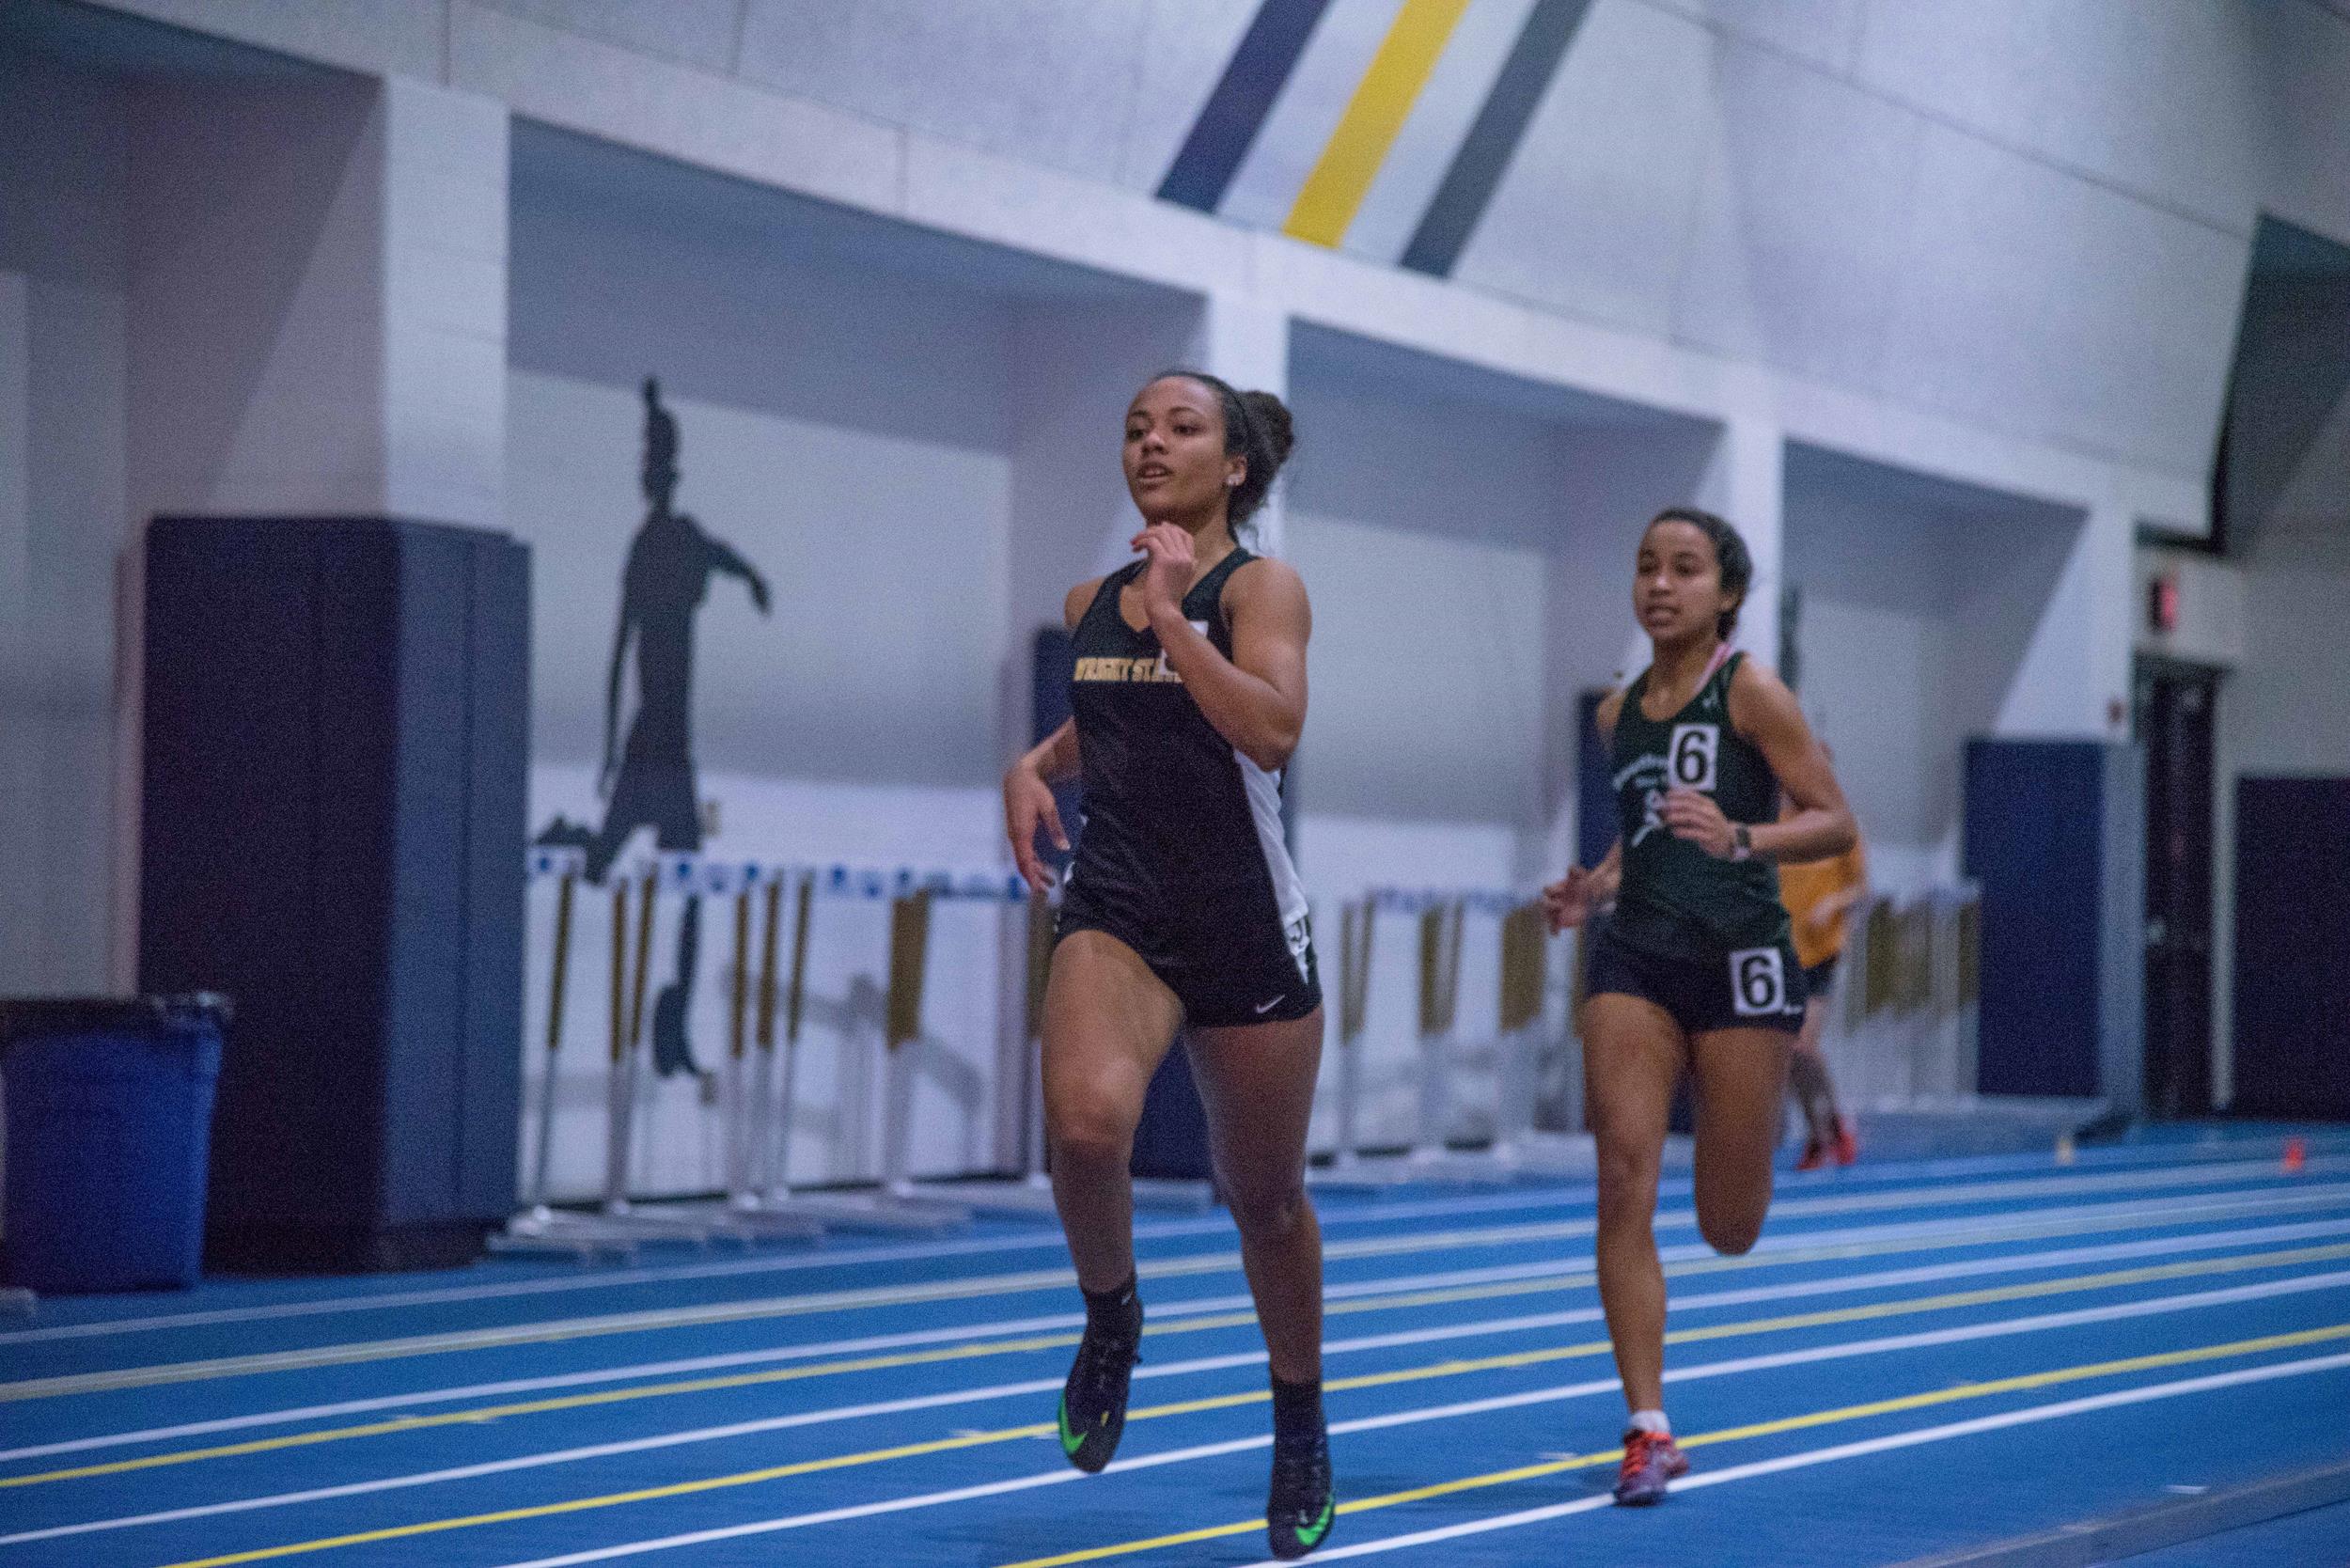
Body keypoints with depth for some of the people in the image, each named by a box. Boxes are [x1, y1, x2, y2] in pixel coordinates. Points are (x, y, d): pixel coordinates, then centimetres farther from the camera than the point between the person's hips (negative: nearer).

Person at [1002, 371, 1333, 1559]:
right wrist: (1035, 765, 9)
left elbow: (1272, 729, -23)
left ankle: (1300, 1430, 33)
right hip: (1115, 912, 2)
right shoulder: (1089, 602, 9)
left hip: (1246, 926, -2)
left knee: (1264, 1198, 10)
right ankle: (1109, 1314, 1)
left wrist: (1170, 613, -25)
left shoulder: (1260, 588, -5)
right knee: (1086, 1118, -29)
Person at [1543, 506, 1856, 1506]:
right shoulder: (1620, 712, 11)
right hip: (1636, 958, 4)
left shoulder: (1749, 692, -6)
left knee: (1729, 1229, 2)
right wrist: (1594, 888, 6)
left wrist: (1740, 839, -26)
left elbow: (1834, 821, -8)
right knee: (1623, 1181, -12)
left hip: (1739, 959, -4)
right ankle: (1649, 1432, -8)